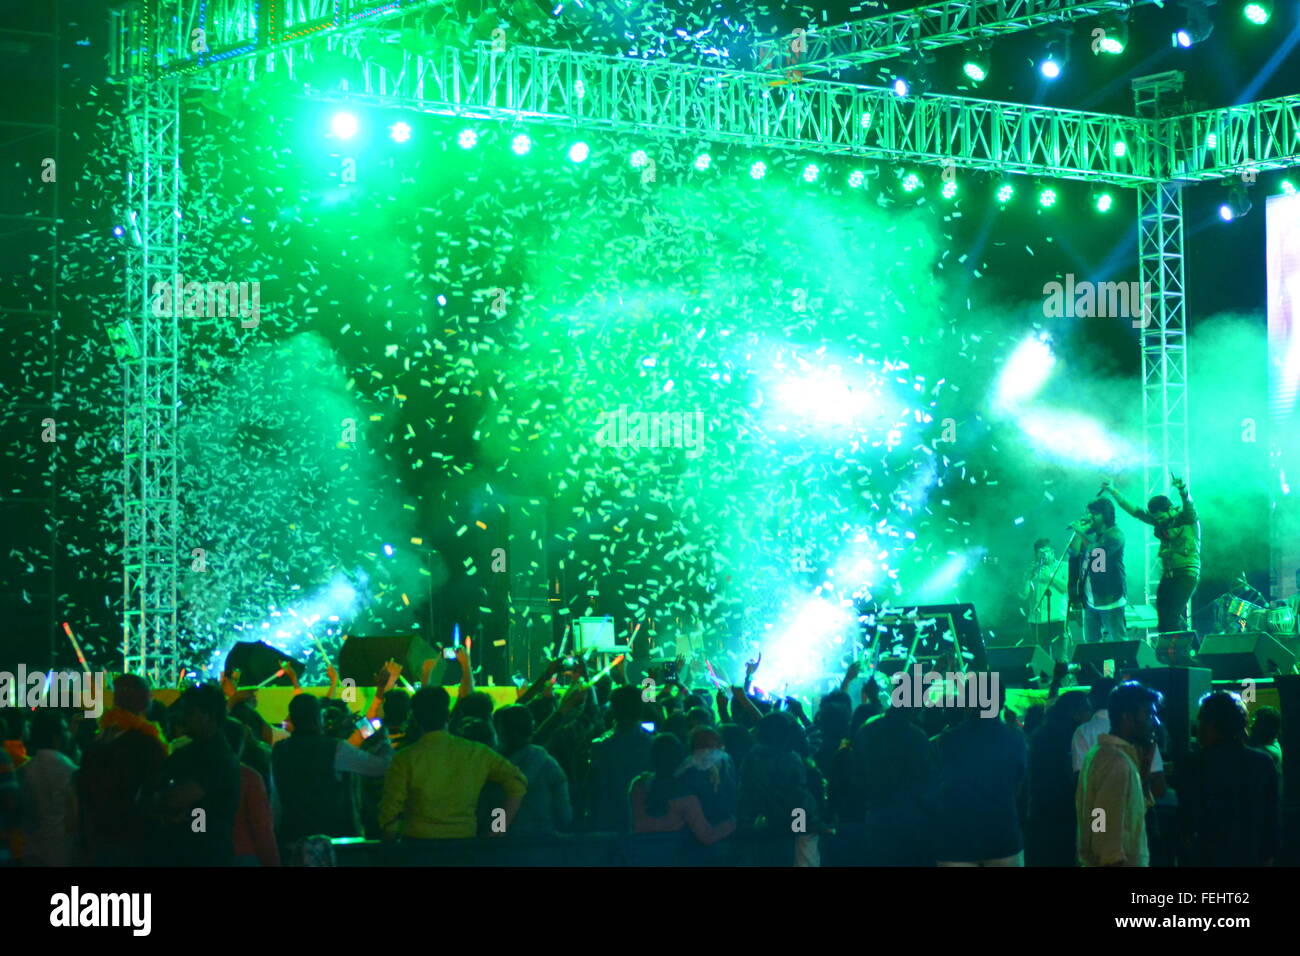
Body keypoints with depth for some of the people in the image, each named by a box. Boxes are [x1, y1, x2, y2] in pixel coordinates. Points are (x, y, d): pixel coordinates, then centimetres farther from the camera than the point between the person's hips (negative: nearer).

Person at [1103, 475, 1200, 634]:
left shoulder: (1187, 518, -5)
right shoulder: (1160, 520, 13)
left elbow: (1188, 503, -26)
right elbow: (1134, 511, 16)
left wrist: (1182, 489, -48)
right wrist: (1113, 491, 11)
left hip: (1187, 573, -7)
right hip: (1167, 573, 7)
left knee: (1172, 617, -18)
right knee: (1163, 619, 0)